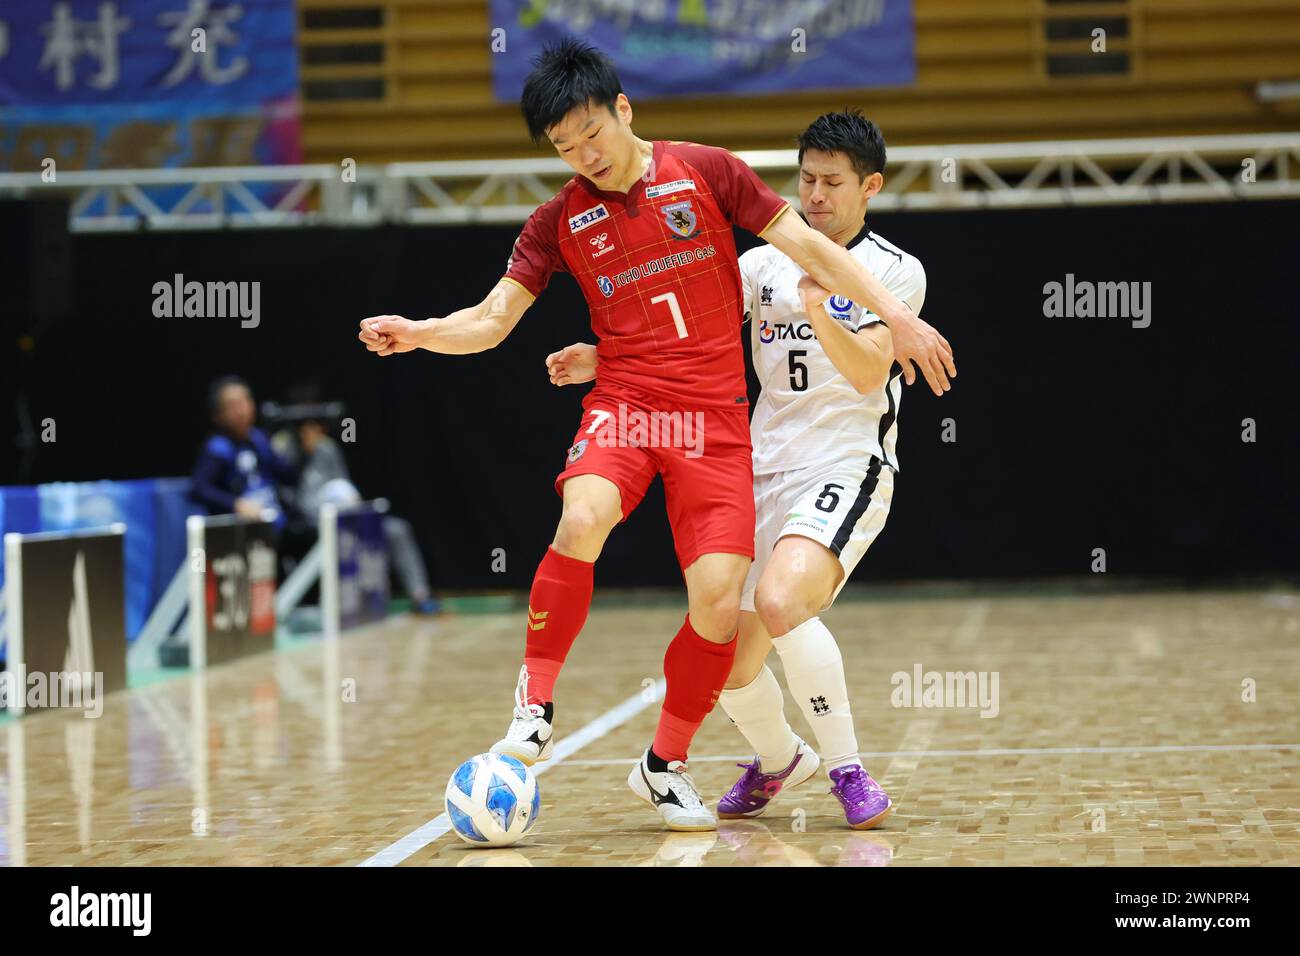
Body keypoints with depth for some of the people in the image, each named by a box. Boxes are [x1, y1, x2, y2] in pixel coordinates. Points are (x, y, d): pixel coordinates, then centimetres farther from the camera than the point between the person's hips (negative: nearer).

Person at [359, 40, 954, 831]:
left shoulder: (706, 171, 2)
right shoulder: (561, 220, 6)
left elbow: (808, 246, 4)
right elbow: (490, 321, 6)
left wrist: (898, 317, -2)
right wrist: (414, 334, -13)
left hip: (716, 416, 0)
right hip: (625, 401, 0)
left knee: (719, 603, -11)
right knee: (582, 521, -33)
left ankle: (665, 765, 12)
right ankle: (536, 708, -17)